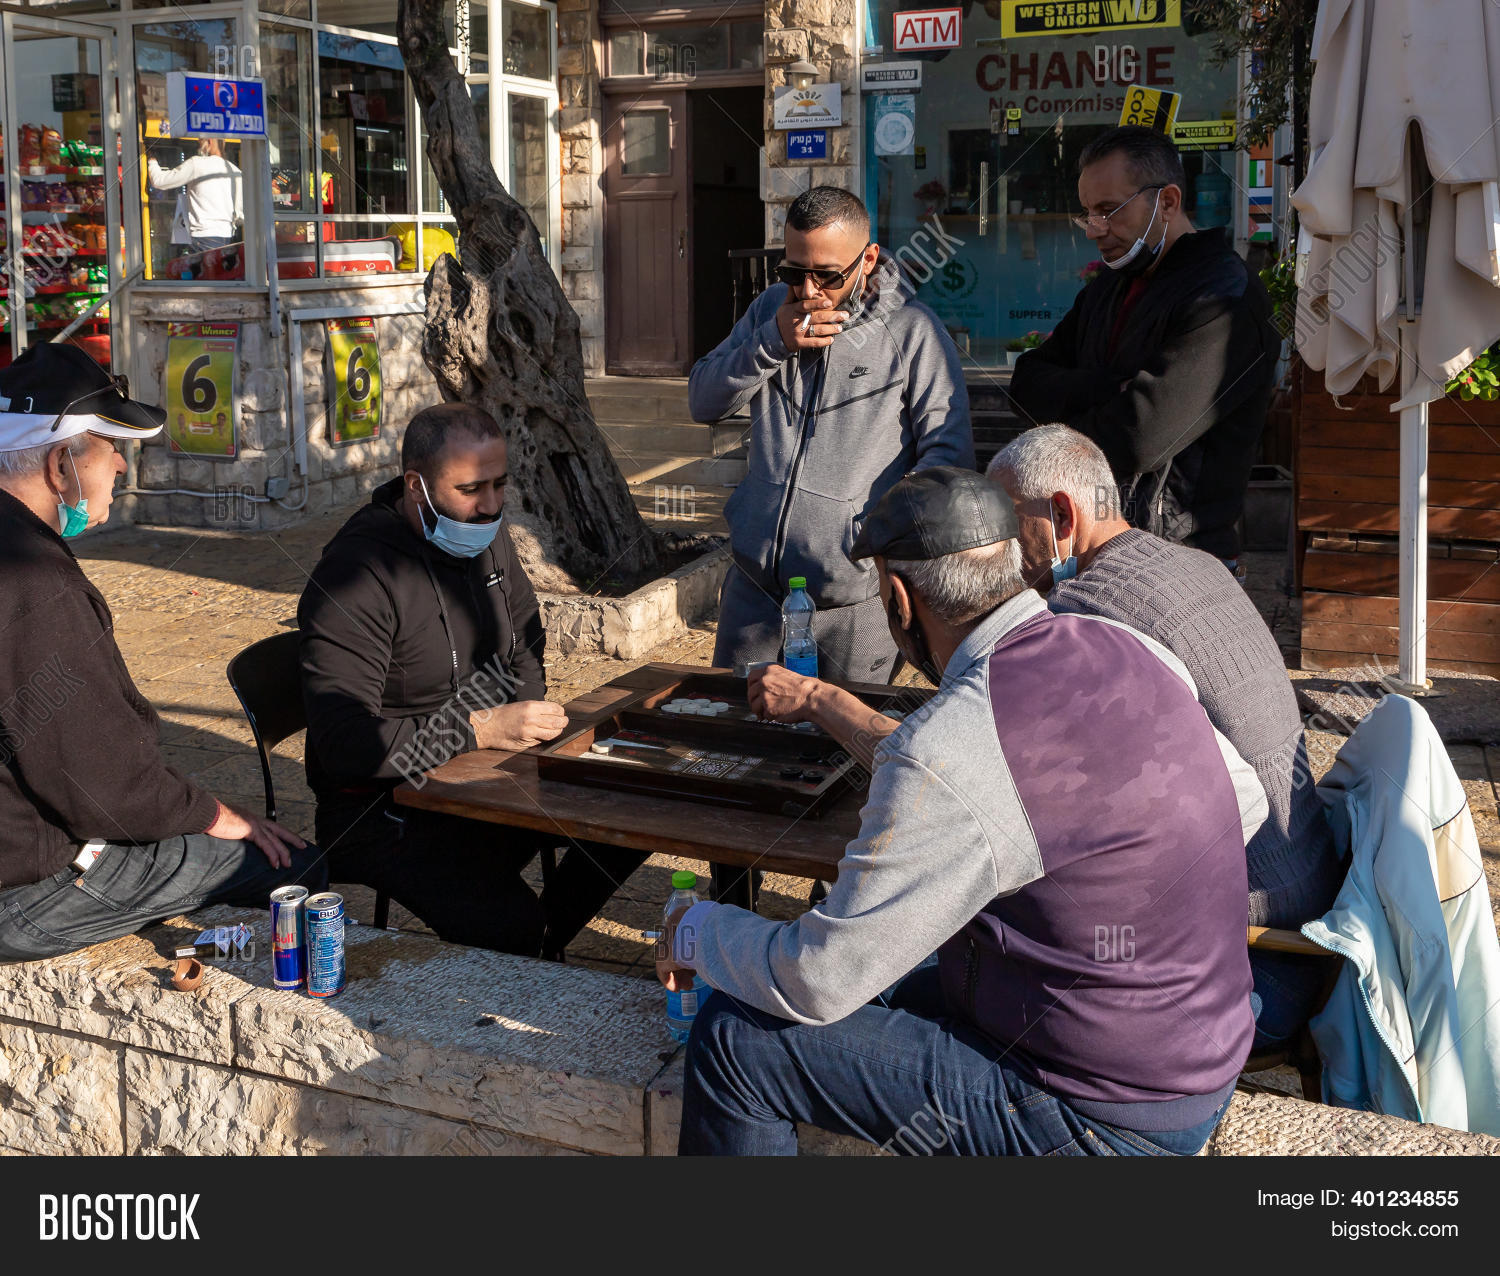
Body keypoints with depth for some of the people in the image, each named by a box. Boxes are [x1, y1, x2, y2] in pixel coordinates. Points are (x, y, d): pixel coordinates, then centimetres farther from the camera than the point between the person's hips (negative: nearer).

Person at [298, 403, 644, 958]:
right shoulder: (354, 578, -21)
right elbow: (344, 744, -26)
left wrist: (524, 716, -1)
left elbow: (525, 648, 22)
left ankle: (541, 947, 13)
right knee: (510, 927, -29)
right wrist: (480, 729, -28)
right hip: (388, 807, -8)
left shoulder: (486, 538, 5)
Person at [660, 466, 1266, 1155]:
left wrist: (698, 932, 0)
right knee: (873, 996, 26)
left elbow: (816, 982, -20)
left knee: (734, 1035, -5)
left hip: (1098, 1118, -9)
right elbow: (1246, 803, 14)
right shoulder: (1131, 650, -3)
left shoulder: (943, 756, -27)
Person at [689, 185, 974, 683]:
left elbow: (948, 450, -10)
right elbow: (703, 402, 5)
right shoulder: (771, 310, 10)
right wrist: (773, 344, -11)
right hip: (755, 586, 4)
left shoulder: (913, 332, -6)